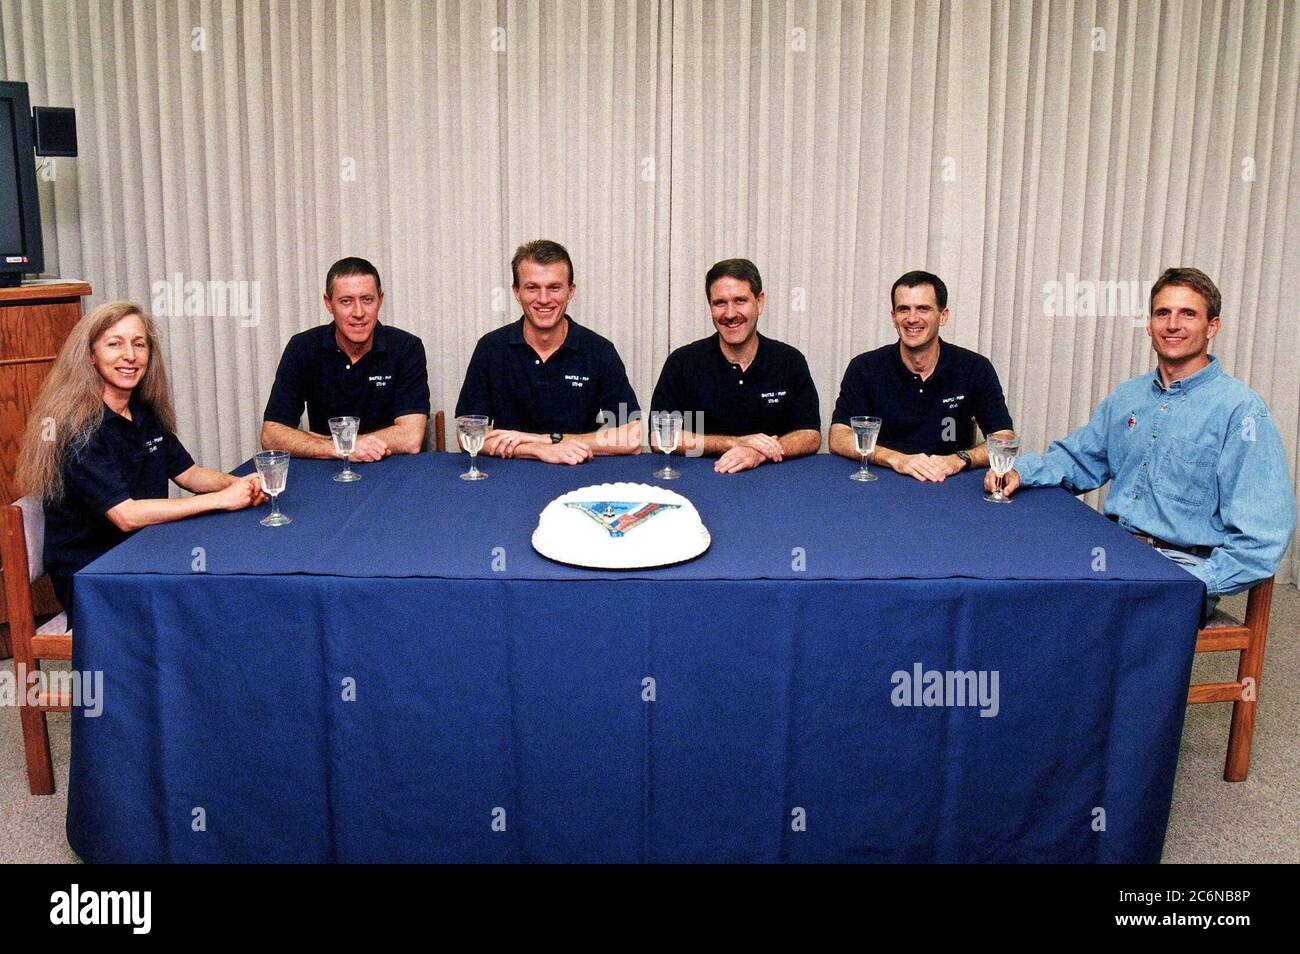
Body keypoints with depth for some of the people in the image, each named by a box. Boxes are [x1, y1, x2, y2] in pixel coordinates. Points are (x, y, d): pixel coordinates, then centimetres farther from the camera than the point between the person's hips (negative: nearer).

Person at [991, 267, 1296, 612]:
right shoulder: (1128, 397, 15)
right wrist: (1020, 472, 3)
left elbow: (1262, 535, -12)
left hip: (1182, 565, -6)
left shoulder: (1240, 409, -7)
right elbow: (1077, 458, 24)